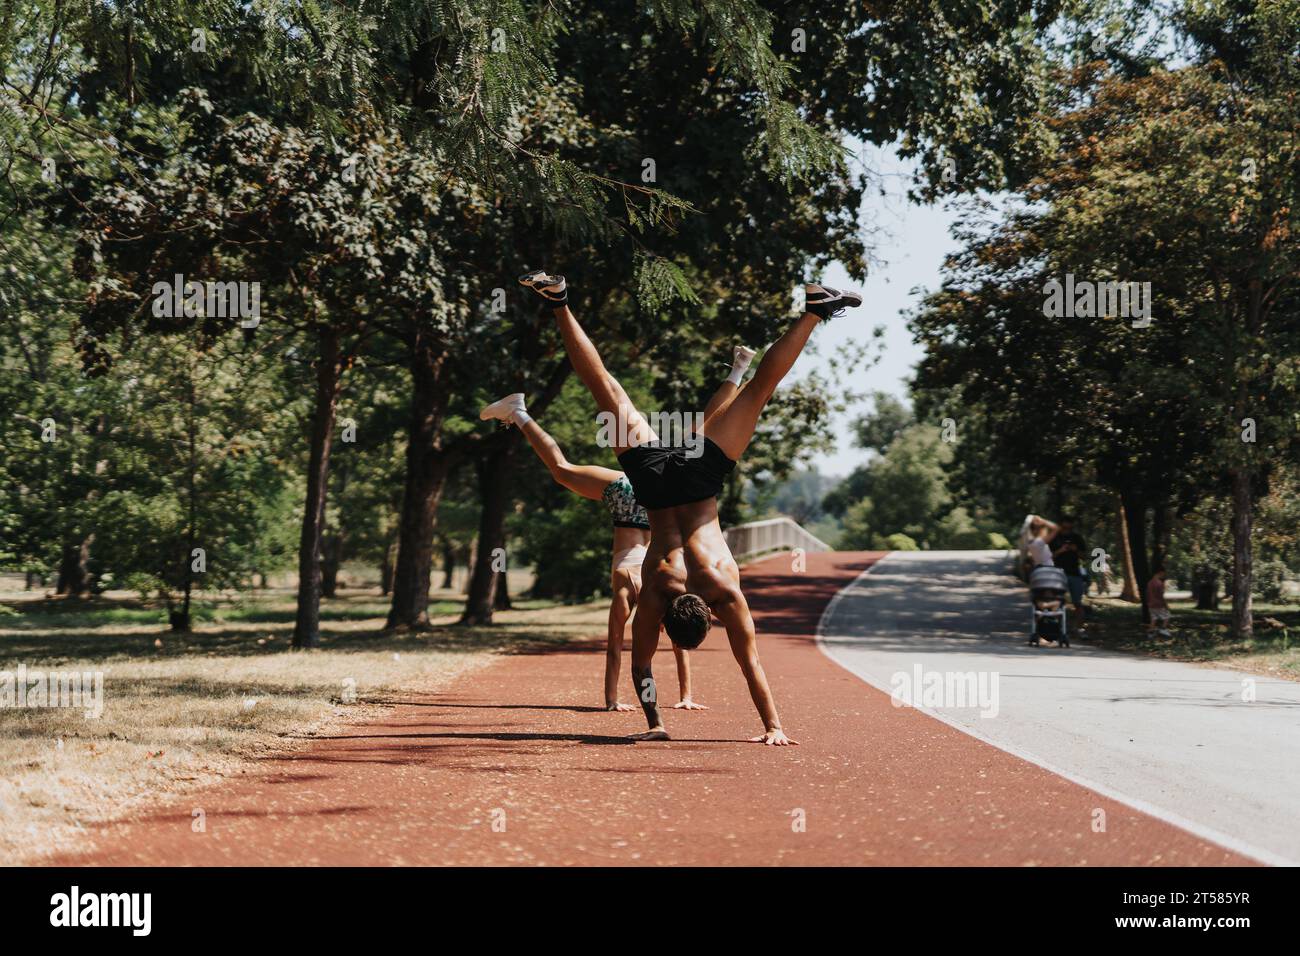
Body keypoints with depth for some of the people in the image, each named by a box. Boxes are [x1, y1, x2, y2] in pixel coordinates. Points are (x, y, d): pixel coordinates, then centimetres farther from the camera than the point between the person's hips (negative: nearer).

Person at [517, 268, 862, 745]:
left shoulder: (726, 592, -23)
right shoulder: (652, 597, -22)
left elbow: (750, 662, -19)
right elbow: (641, 663, -12)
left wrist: (773, 726, -17)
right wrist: (654, 723, -12)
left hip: (701, 472, 0)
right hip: (653, 472, 0)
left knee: (760, 387, 4)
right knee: (608, 392, 11)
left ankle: (813, 310, 2)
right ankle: (559, 305, 11)